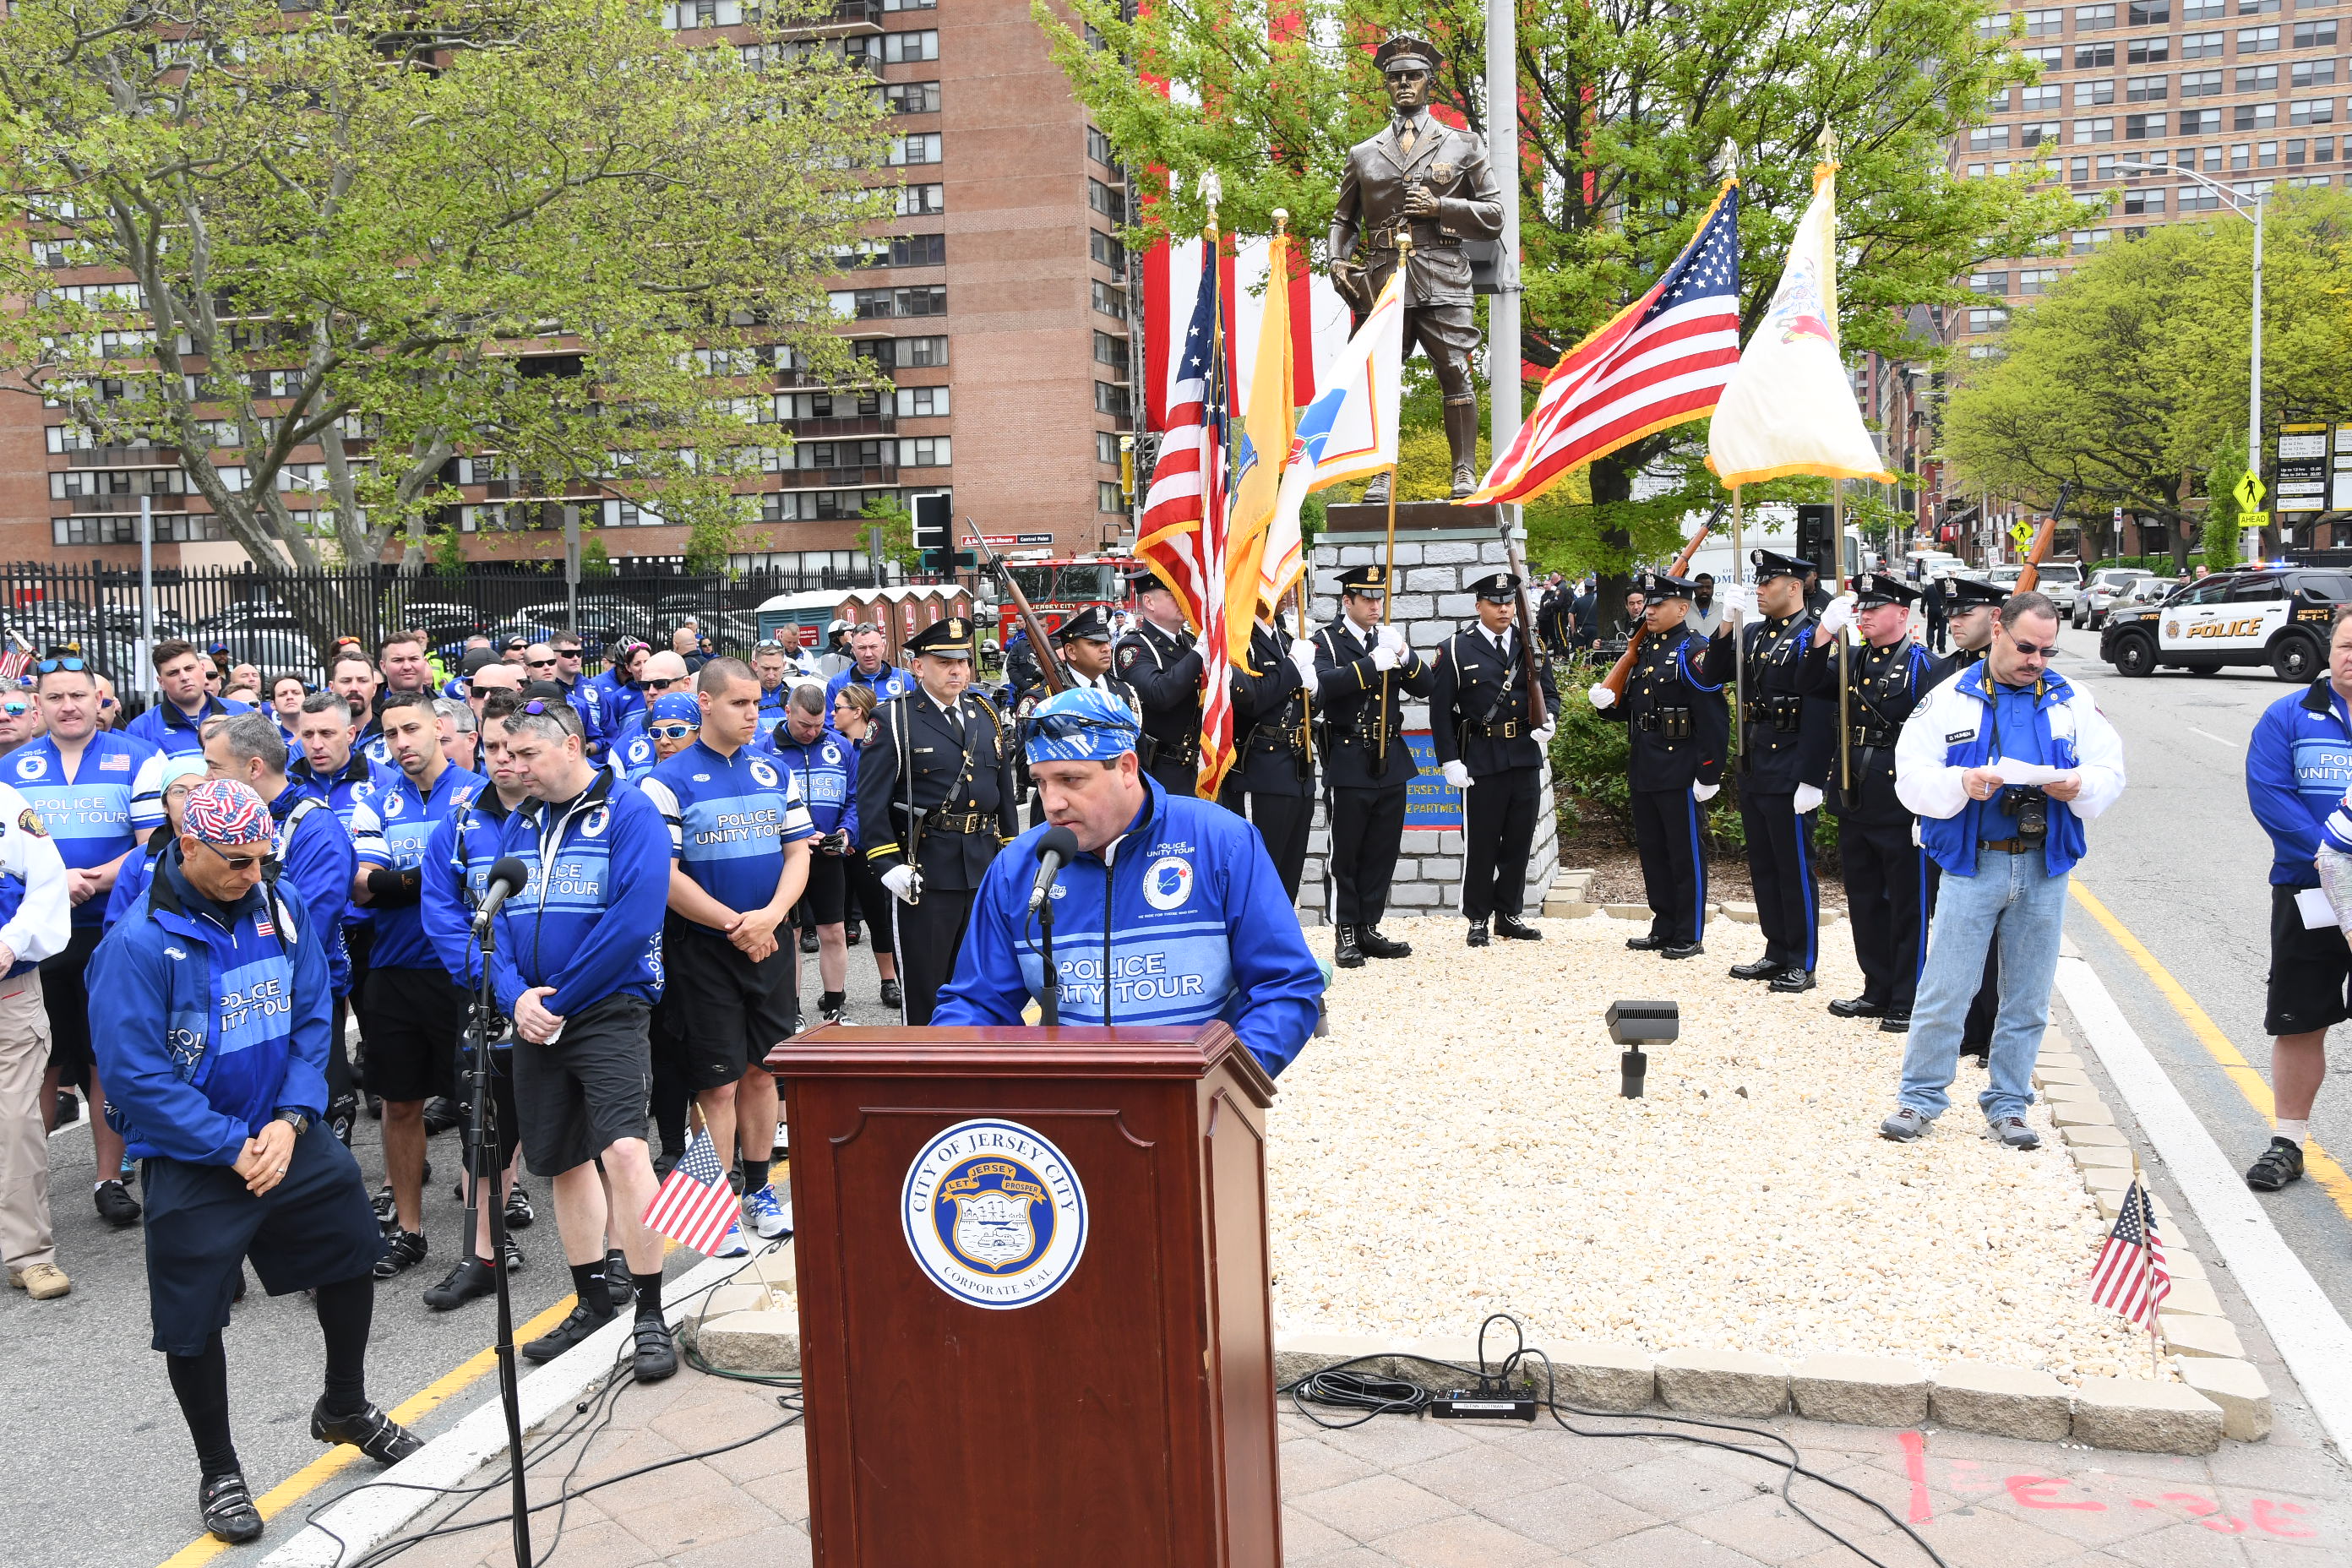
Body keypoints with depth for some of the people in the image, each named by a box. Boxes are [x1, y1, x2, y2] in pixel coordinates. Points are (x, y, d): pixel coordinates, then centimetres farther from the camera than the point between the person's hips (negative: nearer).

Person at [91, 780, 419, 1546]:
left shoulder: (281, 911, -5)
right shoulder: (138, 943, -19)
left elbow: (312, 1019, -1)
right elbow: (136, 1076, -19)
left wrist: (292, 1120, -13)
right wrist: (233, 1147, -19)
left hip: (289, 1137, 5)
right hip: (192, 1161, -5)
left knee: (351, 1256, 16)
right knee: (192, 1320, 4)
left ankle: (345, 1408, 41)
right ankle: (218, 1470, 28)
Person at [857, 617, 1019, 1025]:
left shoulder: (986, 716, 12)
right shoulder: (894, 720, -6)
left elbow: (1005, 793, 17)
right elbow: (871, 800, -10)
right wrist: (887, 865, -16)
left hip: (985, 869, 6)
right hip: (925, 872, -5)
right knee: (923, 982, 3)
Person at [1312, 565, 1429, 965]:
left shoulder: (1389, 639, 13)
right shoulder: (1327, 641, -3)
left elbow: (1423, 688, 5)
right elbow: (1326, 683, -22)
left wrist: (1404, 654, -12)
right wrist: (1372, 663, -33)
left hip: (1391, 762, 5)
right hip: (1349, 762, -5)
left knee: (1383, 851, 8)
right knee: (1346, 853, 0)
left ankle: (1369, 928, 18)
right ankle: (1346, 933, 8)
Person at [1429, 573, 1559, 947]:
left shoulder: (1531, 647, 10)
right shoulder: (1455, 650, -3)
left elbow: (1550, 693, 14)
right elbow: (1440, 710, -5)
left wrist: (1547, 719, -9)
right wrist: (1449, 760, -11)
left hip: (1527, 757, 4)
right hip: (1481, 760, -4)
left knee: (1520, 841, 10)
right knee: (1480, 843, 2)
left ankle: (1509, 914, 22)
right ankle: (1478, 919, 14)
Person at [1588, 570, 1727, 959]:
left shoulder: (1693, 652, -12)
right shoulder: (1644, 650, 13)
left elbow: (1713, 719, -17)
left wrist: (1708, 775, -19)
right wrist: (1607, 702, -1)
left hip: (1678, 773, -8)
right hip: (1643, 769, 9)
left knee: (1685, 854, 1)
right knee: (1652, 852, 14)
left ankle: (1690, 937, 10)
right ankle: (1664, 930, 25)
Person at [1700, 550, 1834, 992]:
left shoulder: (1812, 637, -12)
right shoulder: (1754, 632, 12)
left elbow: (1821, 714, -17)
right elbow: (1714, 675, 8)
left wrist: (1811, 781, -20)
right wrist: (1728, 624, -5)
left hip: (1789, 774, -8)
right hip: (1753, 769, 8)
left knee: (1795, 869, 1)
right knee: (1763, 867, 14)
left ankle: (1802, 964, 10)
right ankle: (1777, 953, 25)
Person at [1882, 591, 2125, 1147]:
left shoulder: (2072, 701, 8)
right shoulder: (1950, 698, 1)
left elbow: (2111, 771, 7)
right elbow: (1910, 777, -3)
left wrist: (2081, 784, -15)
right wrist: (1961, 783, -22)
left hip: (2044, 867, 3)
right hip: (1972, 863, -2)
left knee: (2028, 995, 9)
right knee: (1945, 987, -2)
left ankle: (2008, 1103, 22)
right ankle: (1921, 1097, 11)